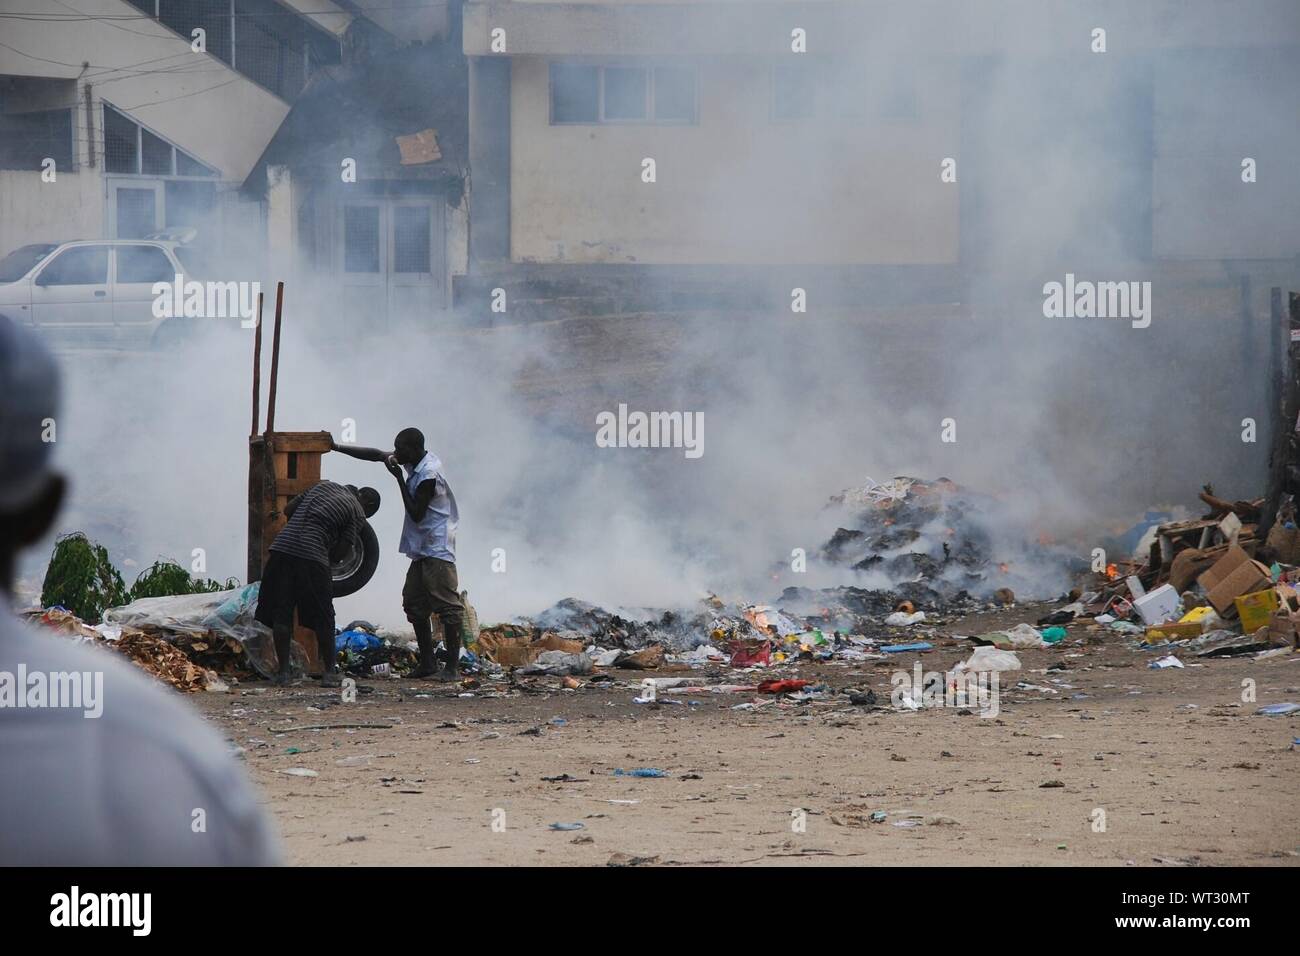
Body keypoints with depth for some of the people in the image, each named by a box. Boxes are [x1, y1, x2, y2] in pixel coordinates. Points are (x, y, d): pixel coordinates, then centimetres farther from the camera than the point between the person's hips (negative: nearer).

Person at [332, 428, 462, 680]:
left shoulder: (428, 475, -20)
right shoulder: (415, 463, 7)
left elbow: (416, 514, -17)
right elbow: (376, 455, 15)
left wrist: (399, 478, -16)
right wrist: (337, 448, 15)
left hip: (437, 549, -11)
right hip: (422, 548, 11)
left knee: (446, 604, -11)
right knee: (414, 603, 12)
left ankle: (453, 666, -12)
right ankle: (427, 662, 17)